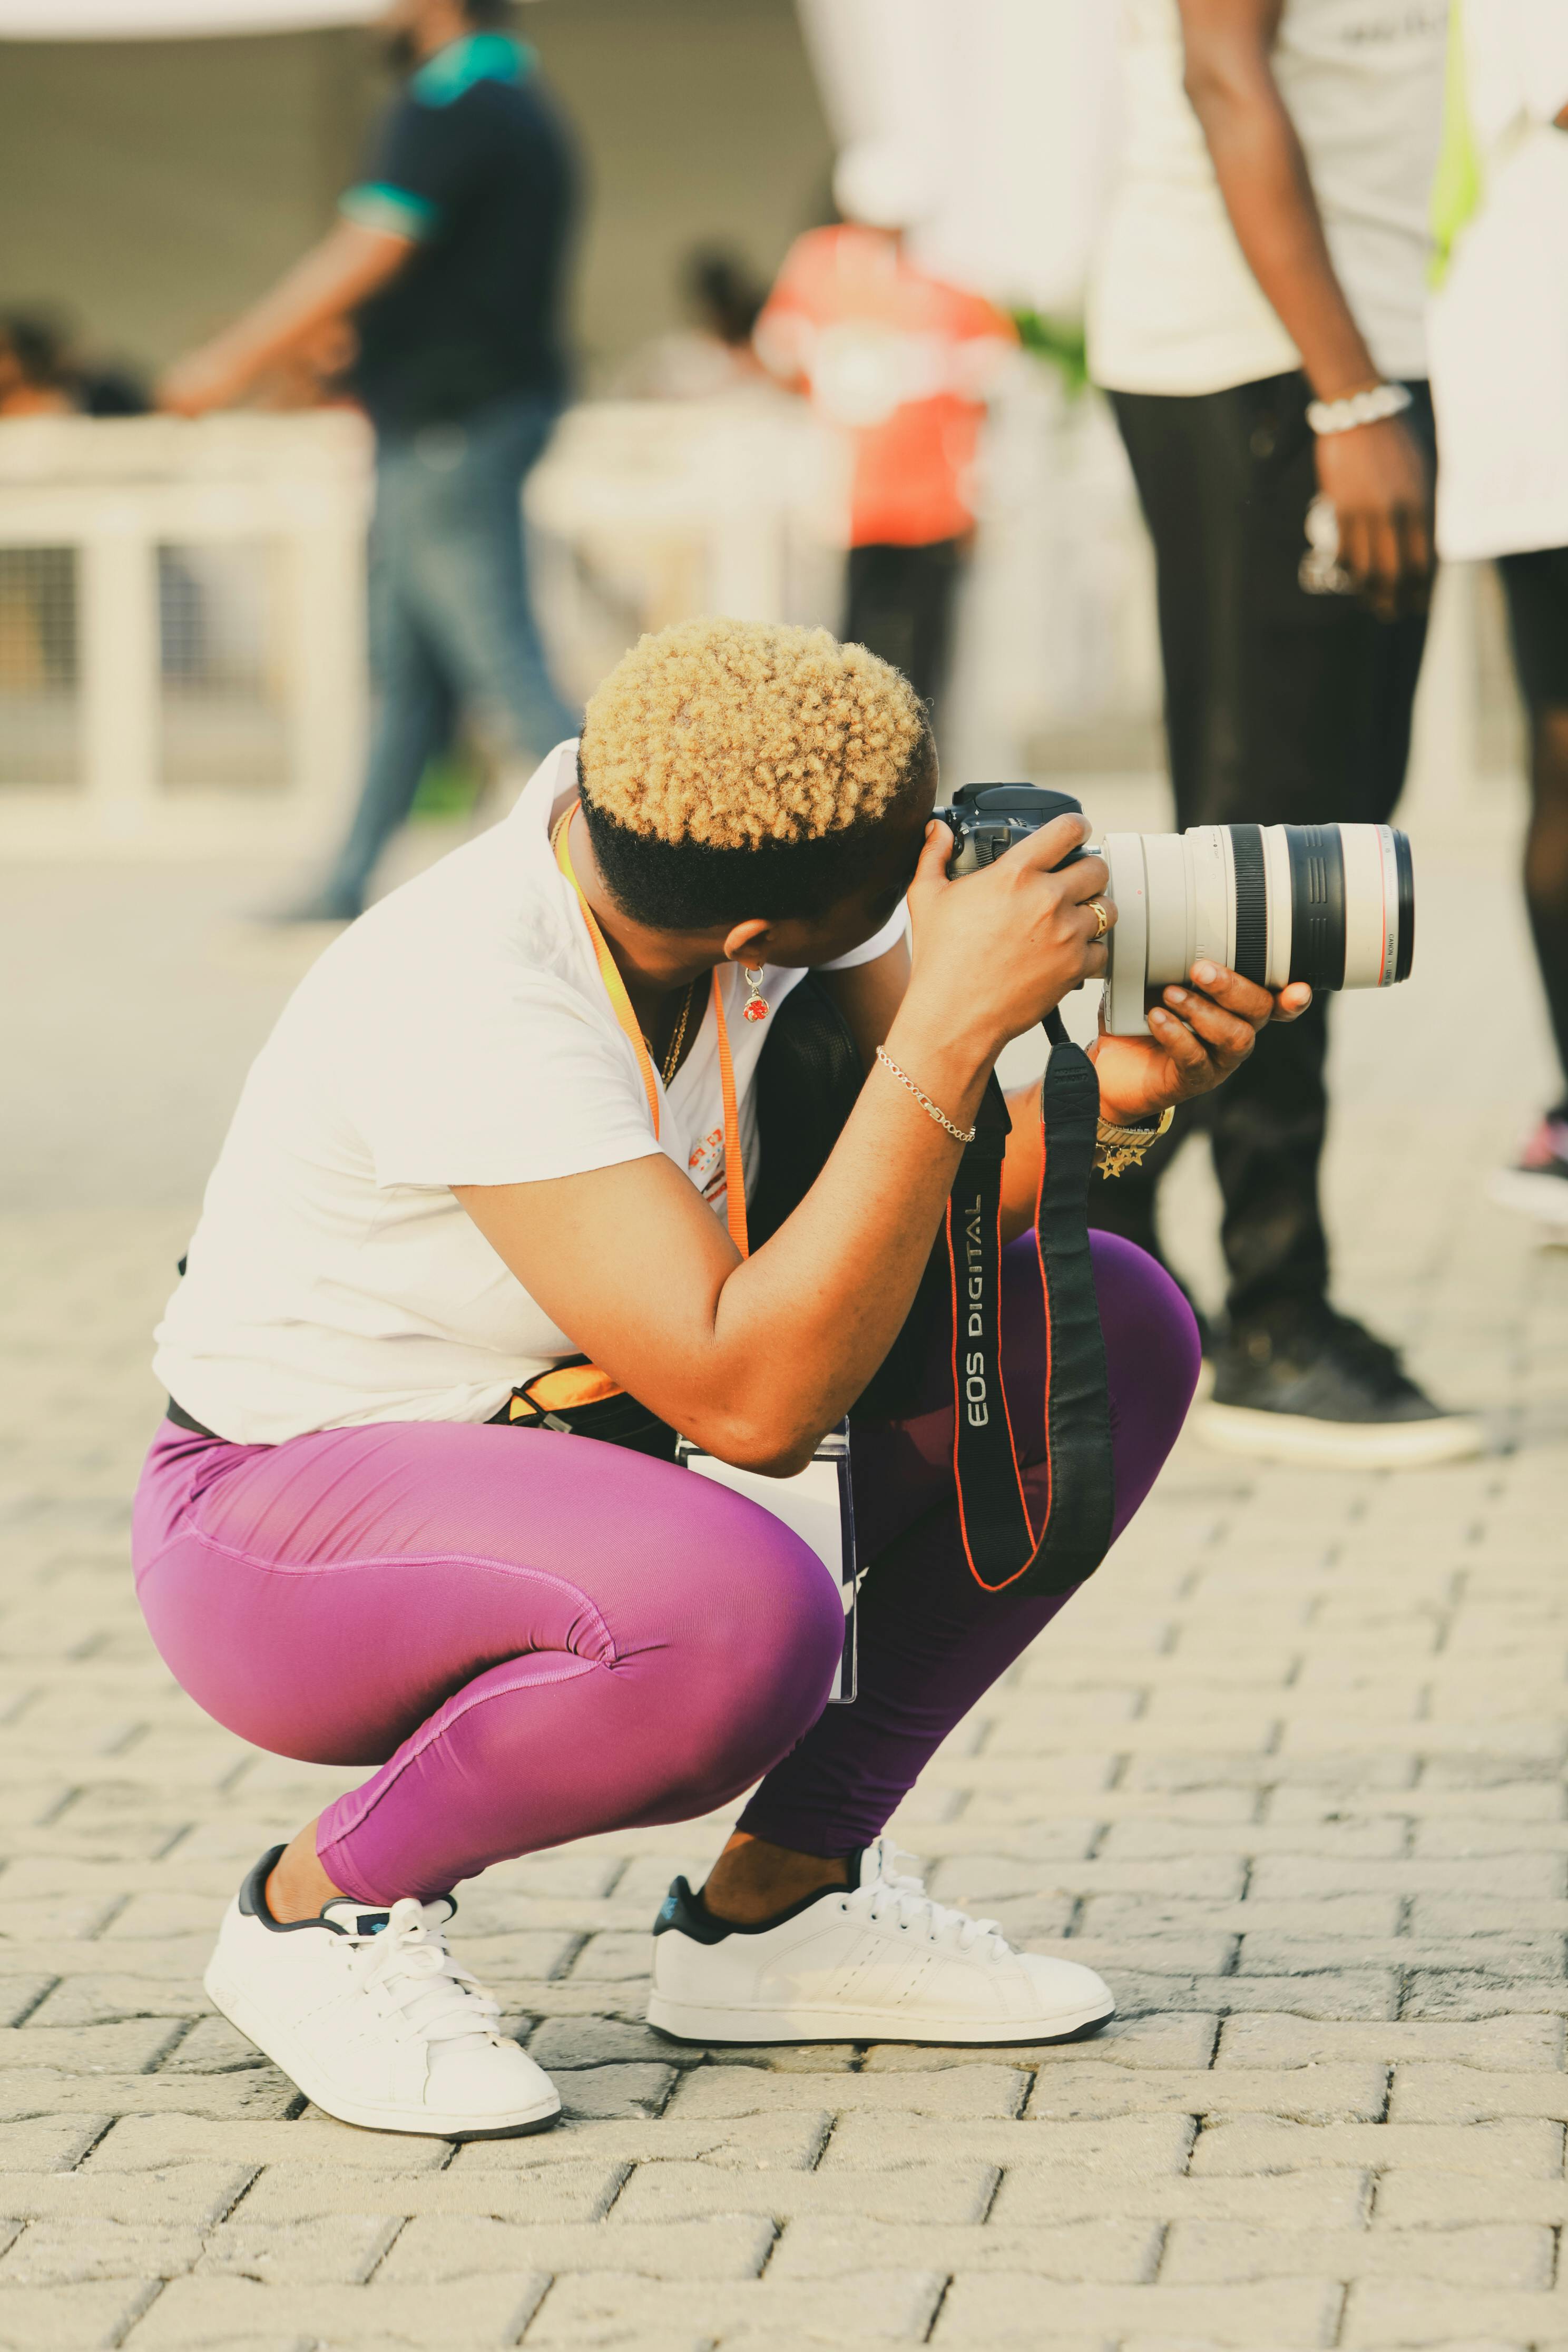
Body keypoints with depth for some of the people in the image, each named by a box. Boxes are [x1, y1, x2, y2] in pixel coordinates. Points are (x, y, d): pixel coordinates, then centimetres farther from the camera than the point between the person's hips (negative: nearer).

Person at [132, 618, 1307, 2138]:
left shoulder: (755, 850, -13)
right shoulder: (471, 1010, -34)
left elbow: (939, 1206, -7)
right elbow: (752, 1404, -40)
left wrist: (1112, 1092, -29)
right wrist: (949, 1028, -42)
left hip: (569, 1438, 8)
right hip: (282, 1521, -8)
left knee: (1112, 1330, -6)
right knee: (743, 1621, -39)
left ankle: (782, 1897, 2)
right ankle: (324, 1903, -10)